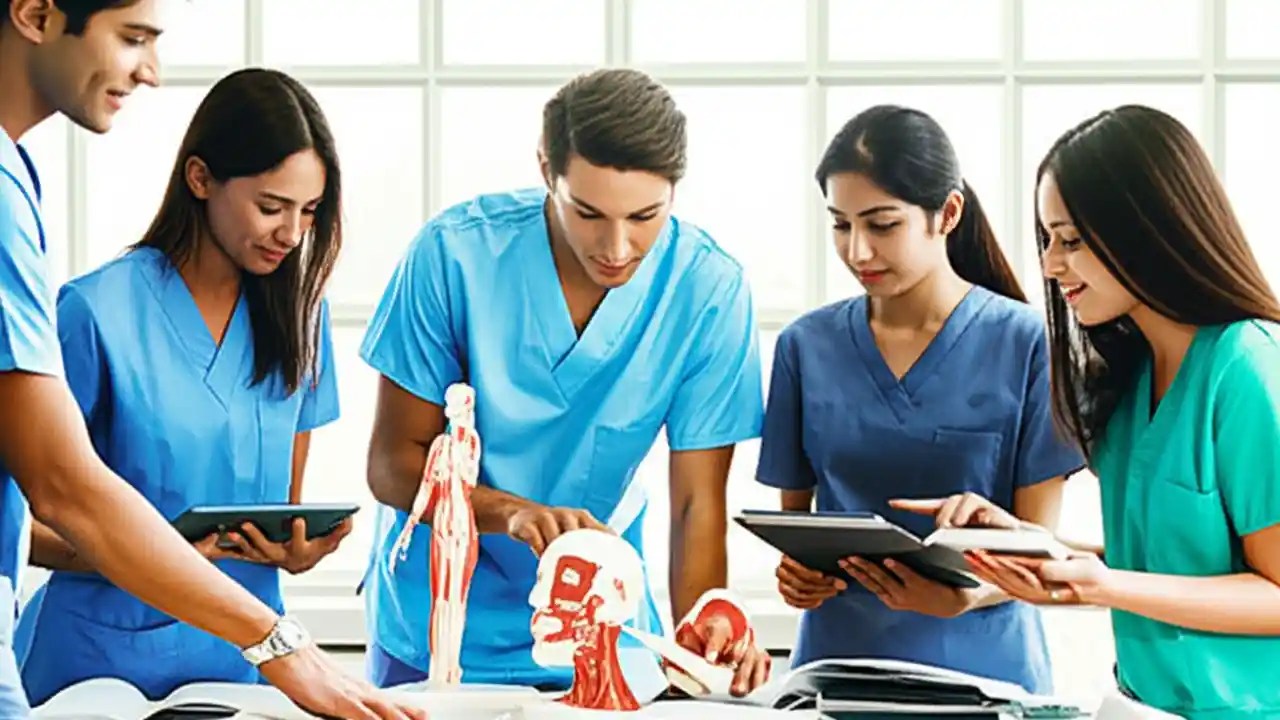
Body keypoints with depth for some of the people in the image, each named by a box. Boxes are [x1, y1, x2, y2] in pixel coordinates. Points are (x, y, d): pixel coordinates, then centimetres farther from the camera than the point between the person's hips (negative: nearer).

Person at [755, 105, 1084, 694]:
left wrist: (965, 594, -22)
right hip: (838, 656, 2)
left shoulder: (1025, 343, -3)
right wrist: (795, 568, -8)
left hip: (982, 662, -2)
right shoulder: (806, 346, 6)